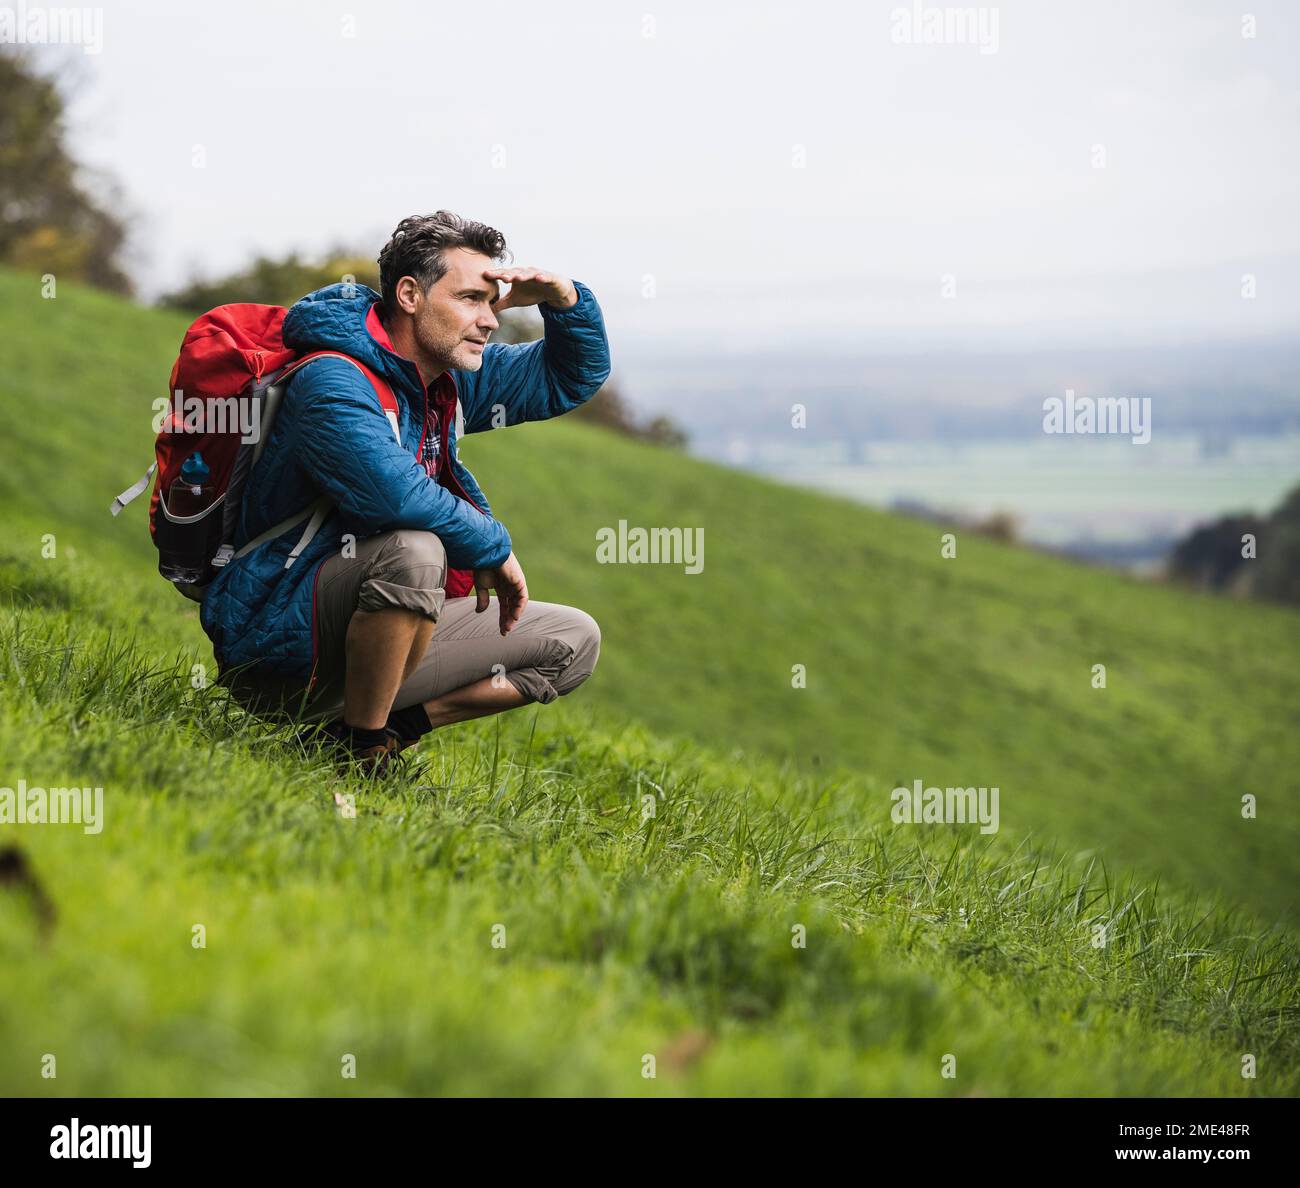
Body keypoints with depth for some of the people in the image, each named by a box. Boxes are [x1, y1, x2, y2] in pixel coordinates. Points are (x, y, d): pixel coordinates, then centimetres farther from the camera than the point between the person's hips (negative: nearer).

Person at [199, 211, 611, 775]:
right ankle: (364, 750, -21)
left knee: (574, 640, 8)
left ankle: (386, 723, 0)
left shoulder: (449, 380, 8)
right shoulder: (332, 381, -20)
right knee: (413, 548, -38)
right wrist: (494, 549, -21)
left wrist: (563, 299, -1)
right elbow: (396, 493, -36)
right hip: (276, 644, -9)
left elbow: (572, 375, 20)